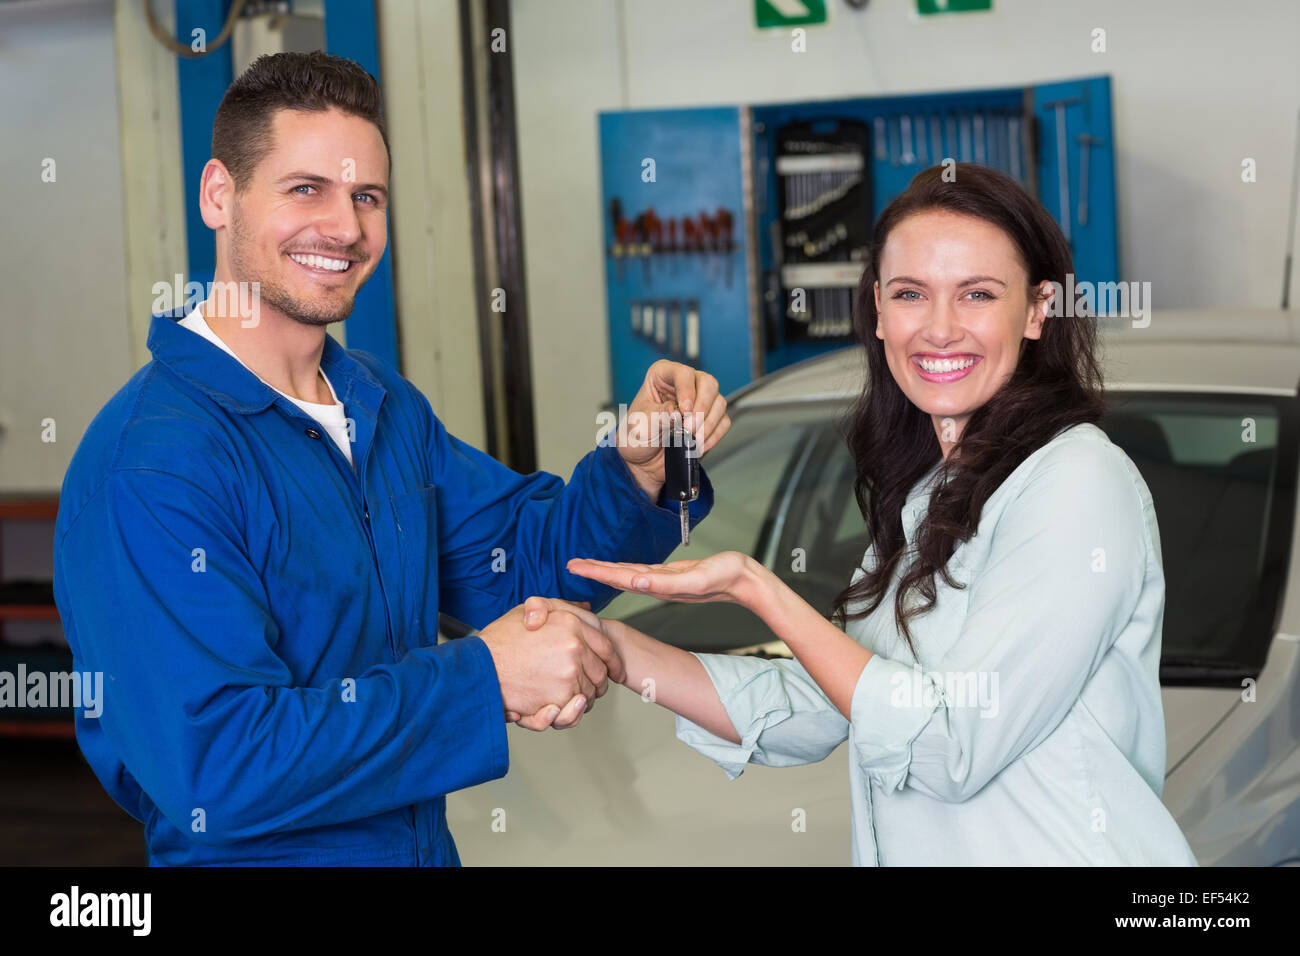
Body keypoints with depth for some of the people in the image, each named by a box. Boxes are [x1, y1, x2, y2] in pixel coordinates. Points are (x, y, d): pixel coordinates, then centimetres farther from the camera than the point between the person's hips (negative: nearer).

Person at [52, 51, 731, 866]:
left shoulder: (386, 404, 3)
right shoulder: (149, 464, -24)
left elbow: (529, 561, 8)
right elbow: (212, 766, -30)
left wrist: (640, 463, -11)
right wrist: (480, 682, -26)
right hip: (253, 857, -7)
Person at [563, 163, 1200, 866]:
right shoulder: (926, 492, 12)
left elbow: (951, 749, -15)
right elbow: (809, 714, 11)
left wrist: (757, 590, -13)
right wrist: (613, 649, 2)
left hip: (1056, 853, -5)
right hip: (909, 852, 5)